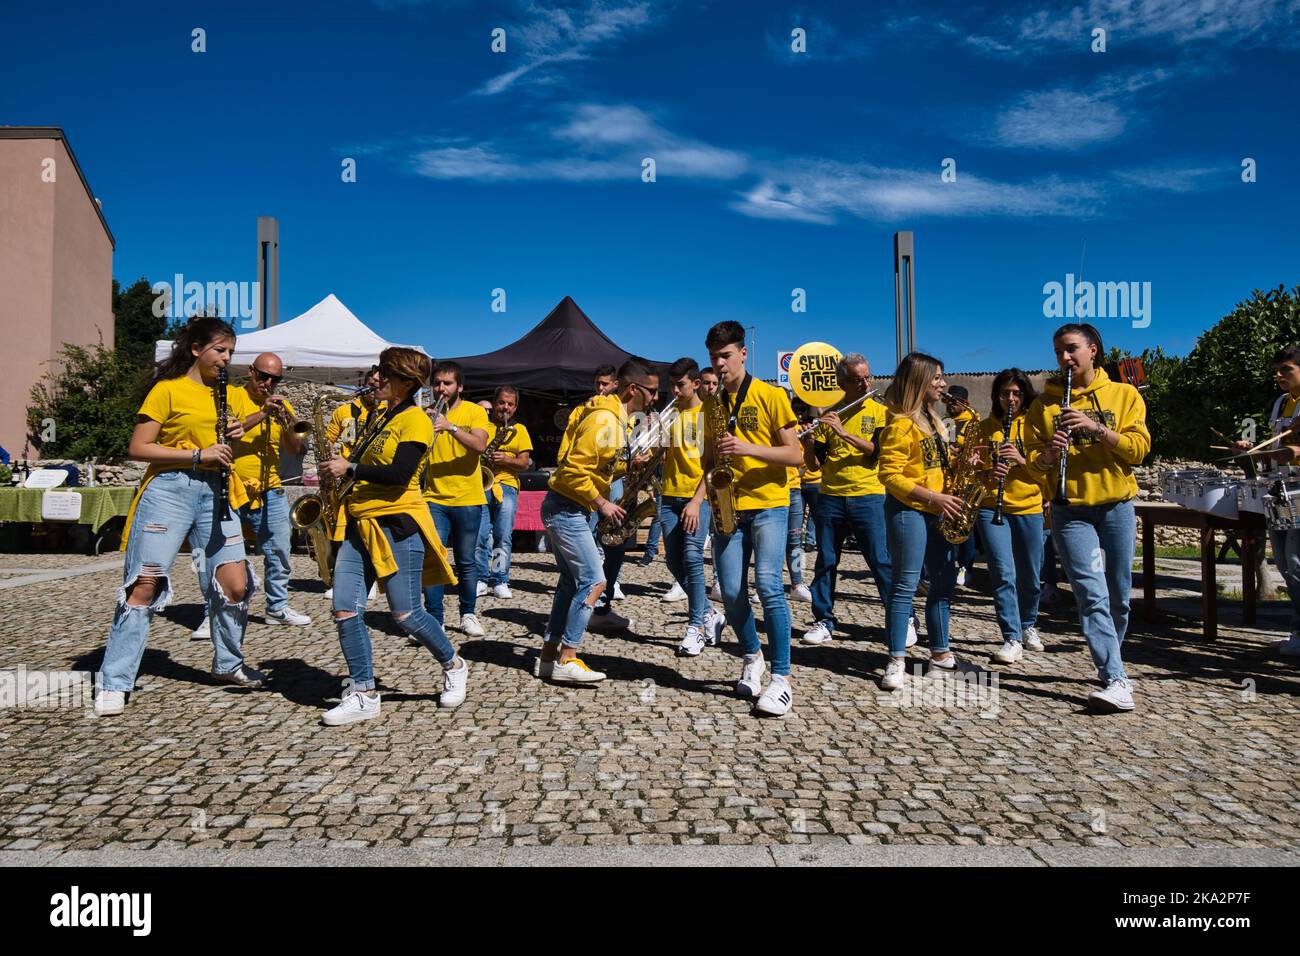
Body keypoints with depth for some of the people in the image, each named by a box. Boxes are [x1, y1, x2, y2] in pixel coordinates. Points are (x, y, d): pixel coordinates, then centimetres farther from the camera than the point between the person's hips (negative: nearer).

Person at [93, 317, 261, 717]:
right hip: (170, 489, -6)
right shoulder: (168, 389, -3)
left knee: (236, 583, 0)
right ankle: (114, 683, 3)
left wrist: (231, 437, 6)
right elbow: (137, 448, -8)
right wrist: (198, 455, -17)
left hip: (216, 491, 6)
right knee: (145, 584, -6)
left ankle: (228, 664, 21)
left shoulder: (221, 393, 18)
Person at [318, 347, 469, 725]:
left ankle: (453, 666, 20)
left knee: (405, 615, -4)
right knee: (345, 610, -2)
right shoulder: (380, 418, 20)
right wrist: (341, 468, 9)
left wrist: (349, 469, -13)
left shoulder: (415, 420, -9)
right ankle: (363, 694, 8)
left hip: (397, 523, -8)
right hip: (360, 523, 8)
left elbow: (399, 474, -20)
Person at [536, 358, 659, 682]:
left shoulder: (616, 416, 12)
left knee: (572, 582, 13)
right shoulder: (604, 419, -20)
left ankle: (549, 657, 18)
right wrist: (601, 504, -17)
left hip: (566, 509, 11)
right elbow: (574, 471, -24)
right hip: (567, 509, -11)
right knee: (594, 582, -10)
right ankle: (566, 661, -4)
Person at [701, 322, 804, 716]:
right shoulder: (713, 404, 13)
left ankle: (781, 679, -10)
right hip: (728, 508, 4)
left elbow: (795, 454, -5)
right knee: (732, 593, 1)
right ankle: (752, 657, 26)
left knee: (767, 584, -17)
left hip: (768, 505, -4)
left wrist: (748, 448, -19)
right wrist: (713, 462, -5)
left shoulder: (770, 396, -2)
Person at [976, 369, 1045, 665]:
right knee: (1003, 574, -10)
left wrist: (1022, 460, -20)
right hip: (991, 507, -1)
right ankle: (1012, 639, -5)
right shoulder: (984, 428, 6)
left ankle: (1028, 626, 34)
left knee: (1030, 577, 10)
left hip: (1029, 507, 1)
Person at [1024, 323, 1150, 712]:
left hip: (1116, 505, 1)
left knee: (1119, 595, 9)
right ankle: (1117, 682, -15)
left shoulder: (1124, 395, 5)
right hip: (1070, 512, -1)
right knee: (1092, 595, -12)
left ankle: (1111, 663, 30)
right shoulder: (1044, 403, 6)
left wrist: (1097, 428, -20)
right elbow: (1033, 459, 3)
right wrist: (1048, 454, -19)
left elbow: (1139, 447, -6)